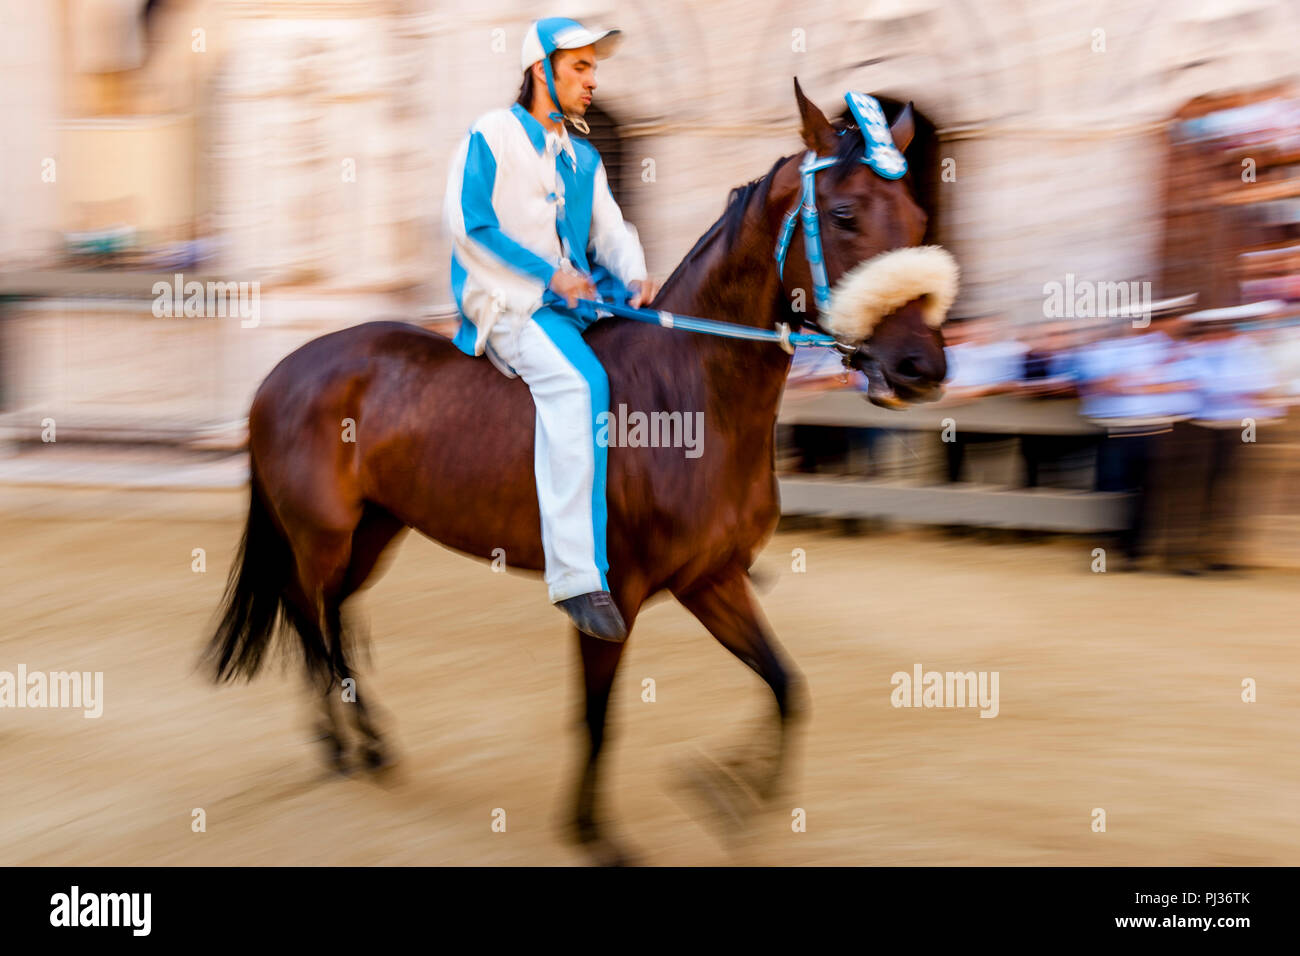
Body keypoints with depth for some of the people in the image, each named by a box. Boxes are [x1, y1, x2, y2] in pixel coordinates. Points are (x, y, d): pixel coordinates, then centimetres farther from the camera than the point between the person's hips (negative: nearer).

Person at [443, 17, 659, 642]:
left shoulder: (583, 159, 22)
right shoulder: (491, 136, 1)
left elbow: (611, 231, 13)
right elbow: (469, 224, -9)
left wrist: (635, 279, -9)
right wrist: (550, 273, -15)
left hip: (572, 301, 7)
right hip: (502, 301, -7)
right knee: (577, 381, -32)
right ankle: (577, 577, -37)